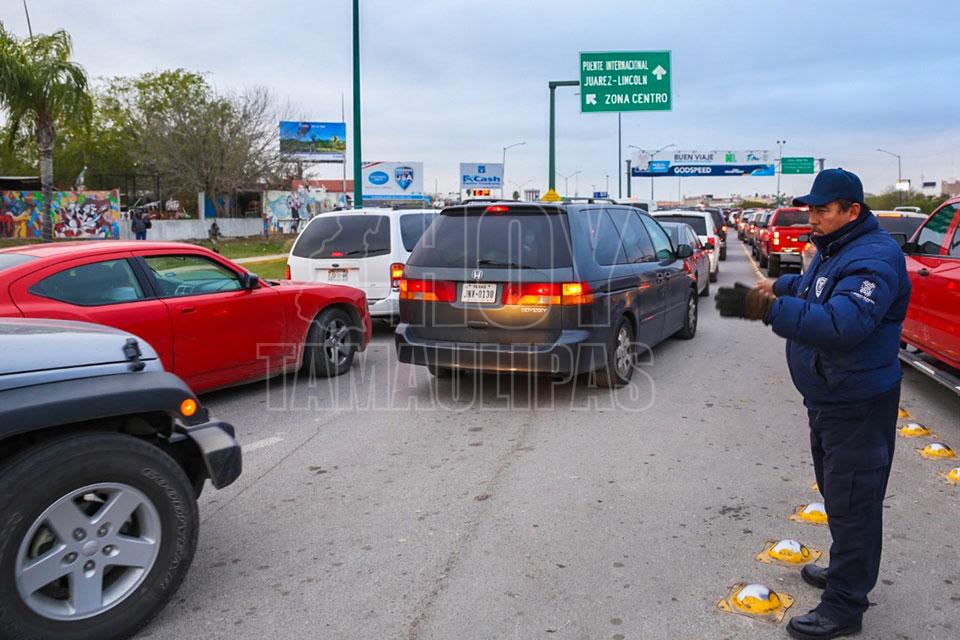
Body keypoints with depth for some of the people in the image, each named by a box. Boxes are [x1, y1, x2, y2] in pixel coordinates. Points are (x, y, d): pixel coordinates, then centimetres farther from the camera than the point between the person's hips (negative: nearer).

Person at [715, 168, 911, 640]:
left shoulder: (873, 259, -24)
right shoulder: (833, 248, 9)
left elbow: (843, 323, -38)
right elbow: (815, 286, 30)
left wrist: (768, 309, -43)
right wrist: (781, 286, 11)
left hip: (858, 403, -10)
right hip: (827, 397, 10)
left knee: (852, 501, -2)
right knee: (837, 493, 23)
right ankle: (845, 571, 40)